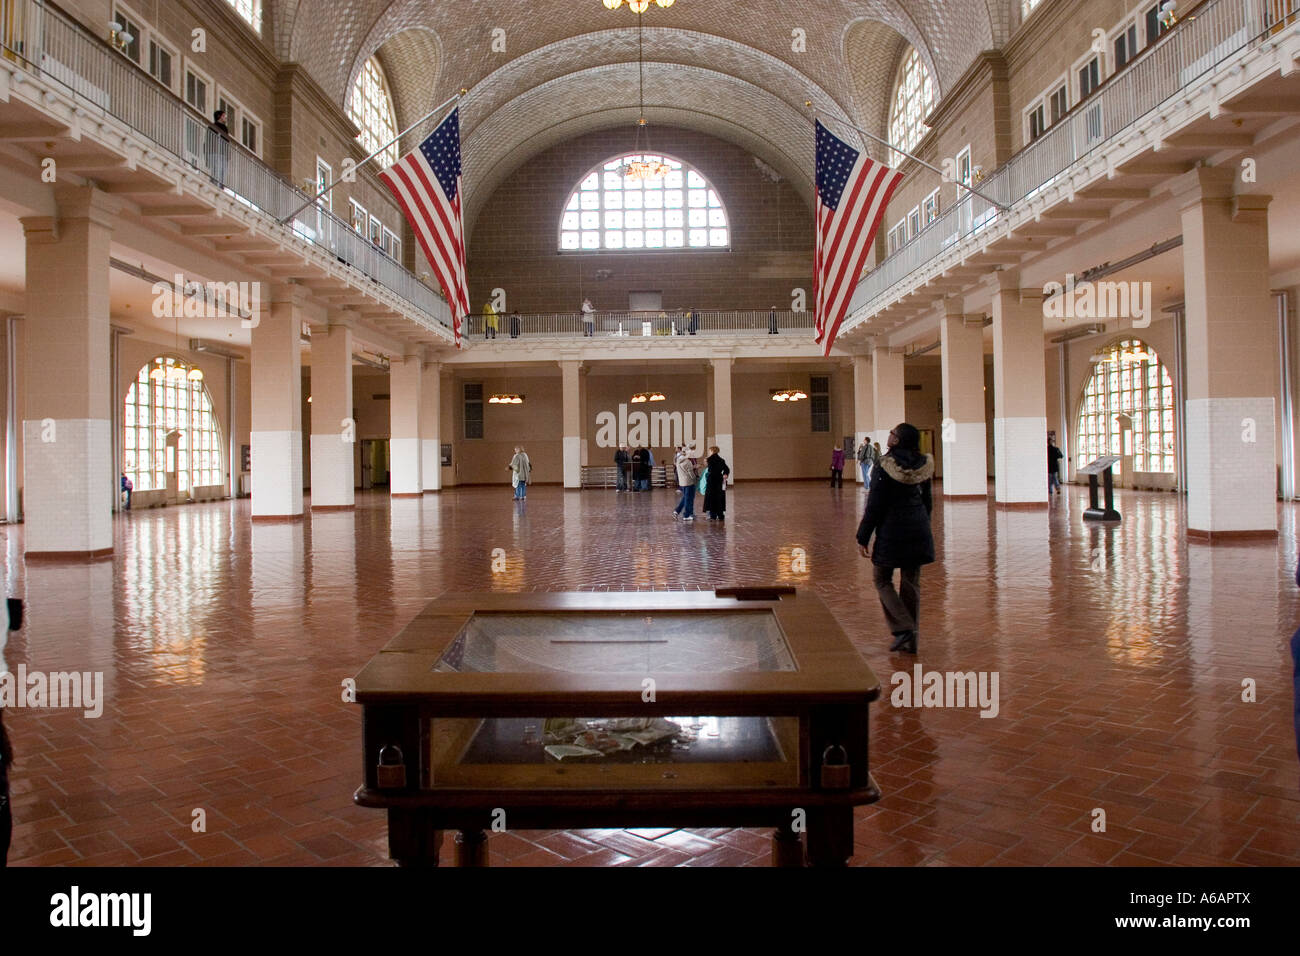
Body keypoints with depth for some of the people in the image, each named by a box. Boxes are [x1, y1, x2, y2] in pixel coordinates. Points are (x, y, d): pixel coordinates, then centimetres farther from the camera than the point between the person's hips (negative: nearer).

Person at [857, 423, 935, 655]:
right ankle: (910, 640, 15)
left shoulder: (884, 468, -14)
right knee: (912, 582, 11)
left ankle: (903, 628, -4)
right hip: (919, 531, 6)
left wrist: (863, 538, -7)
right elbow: (927, 501, 13)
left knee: (882, 579, 9)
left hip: (892, 532, -5)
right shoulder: (923, 466, 4)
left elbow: (874, 506, -13)